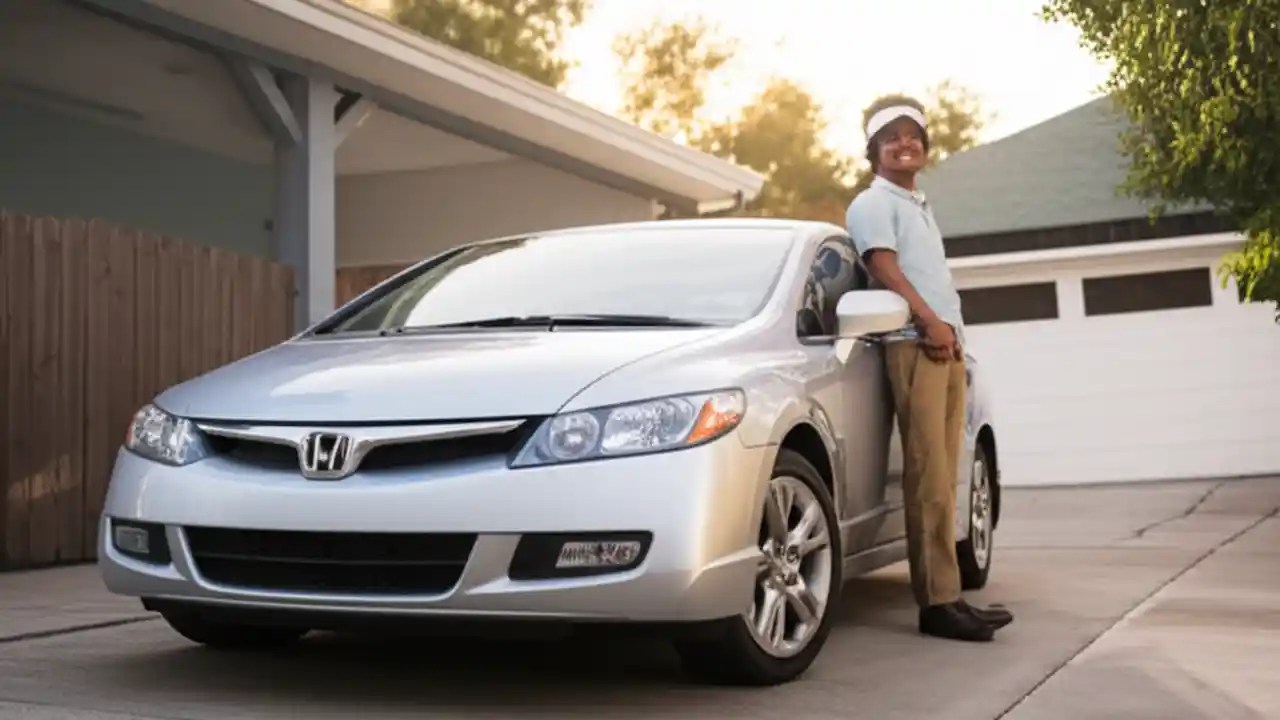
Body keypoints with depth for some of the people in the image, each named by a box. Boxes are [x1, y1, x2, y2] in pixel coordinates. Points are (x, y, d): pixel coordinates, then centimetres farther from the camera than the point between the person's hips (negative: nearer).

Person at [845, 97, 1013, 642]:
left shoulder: (920, 206, 28)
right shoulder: (873, 204, 2)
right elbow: (885, 268, -11)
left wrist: (951, 329, 13)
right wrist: (930, 323, -20)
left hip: (947, 345, 9)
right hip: (914, 344, -9)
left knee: (942, 478, 5)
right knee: (928, 477, -14)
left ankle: (944, 596, 5)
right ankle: (938, 601, -16)